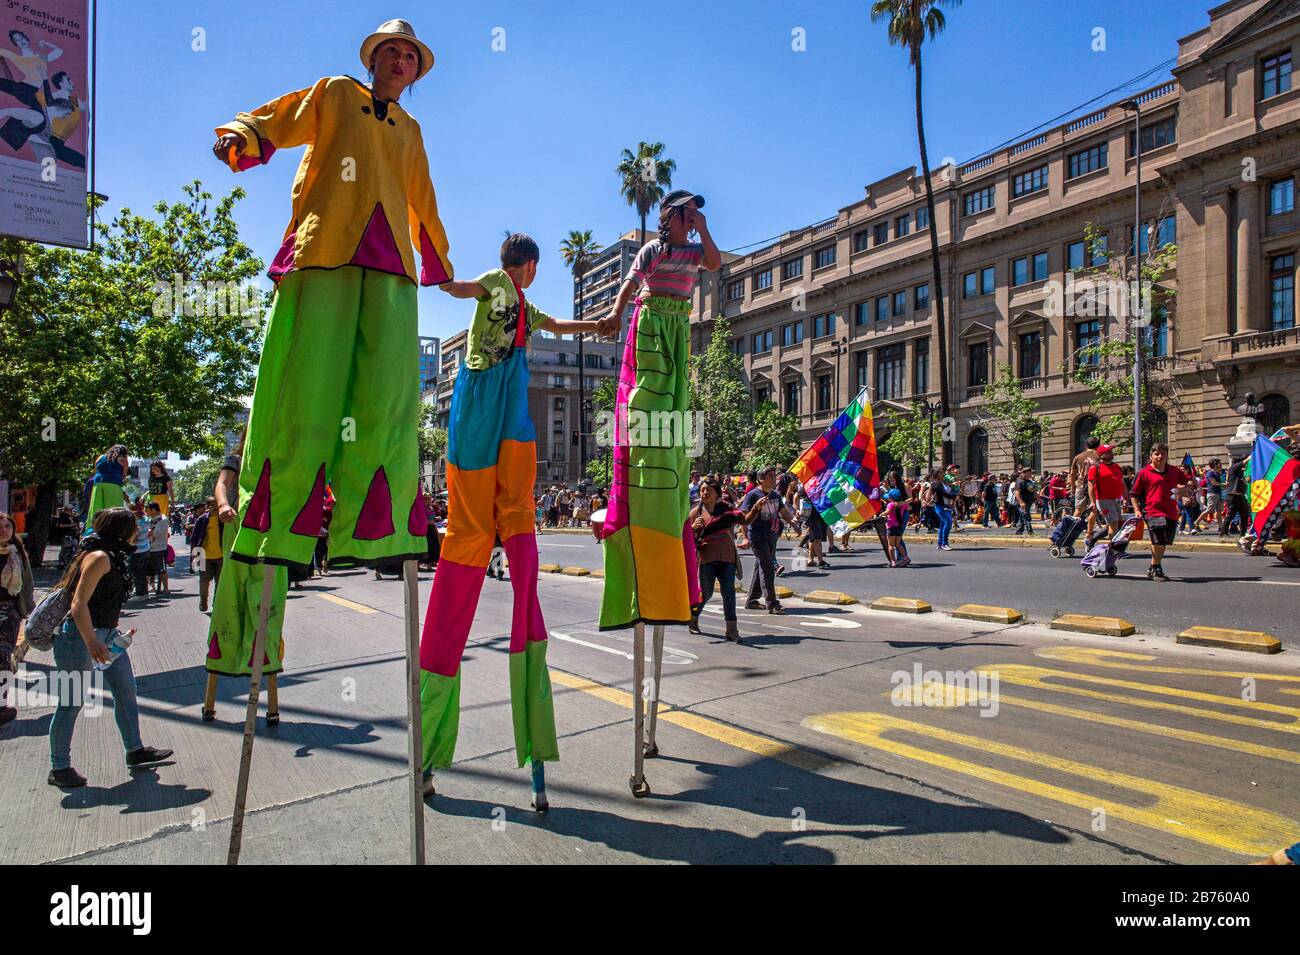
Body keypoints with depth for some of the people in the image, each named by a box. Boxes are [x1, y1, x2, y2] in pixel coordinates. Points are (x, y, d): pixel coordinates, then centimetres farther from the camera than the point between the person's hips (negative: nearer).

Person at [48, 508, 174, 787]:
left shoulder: (112, 557, 11)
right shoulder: (99, 557, -18)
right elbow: (79, 603, -23)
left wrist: (118, 635, 22)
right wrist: (91, 642, -30)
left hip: (107, 634, 10)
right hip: (80, 636, -10)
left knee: (126, 690, 12)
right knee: (71, 702, 2)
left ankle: (135, 751, 23)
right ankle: (59, 769, 15)